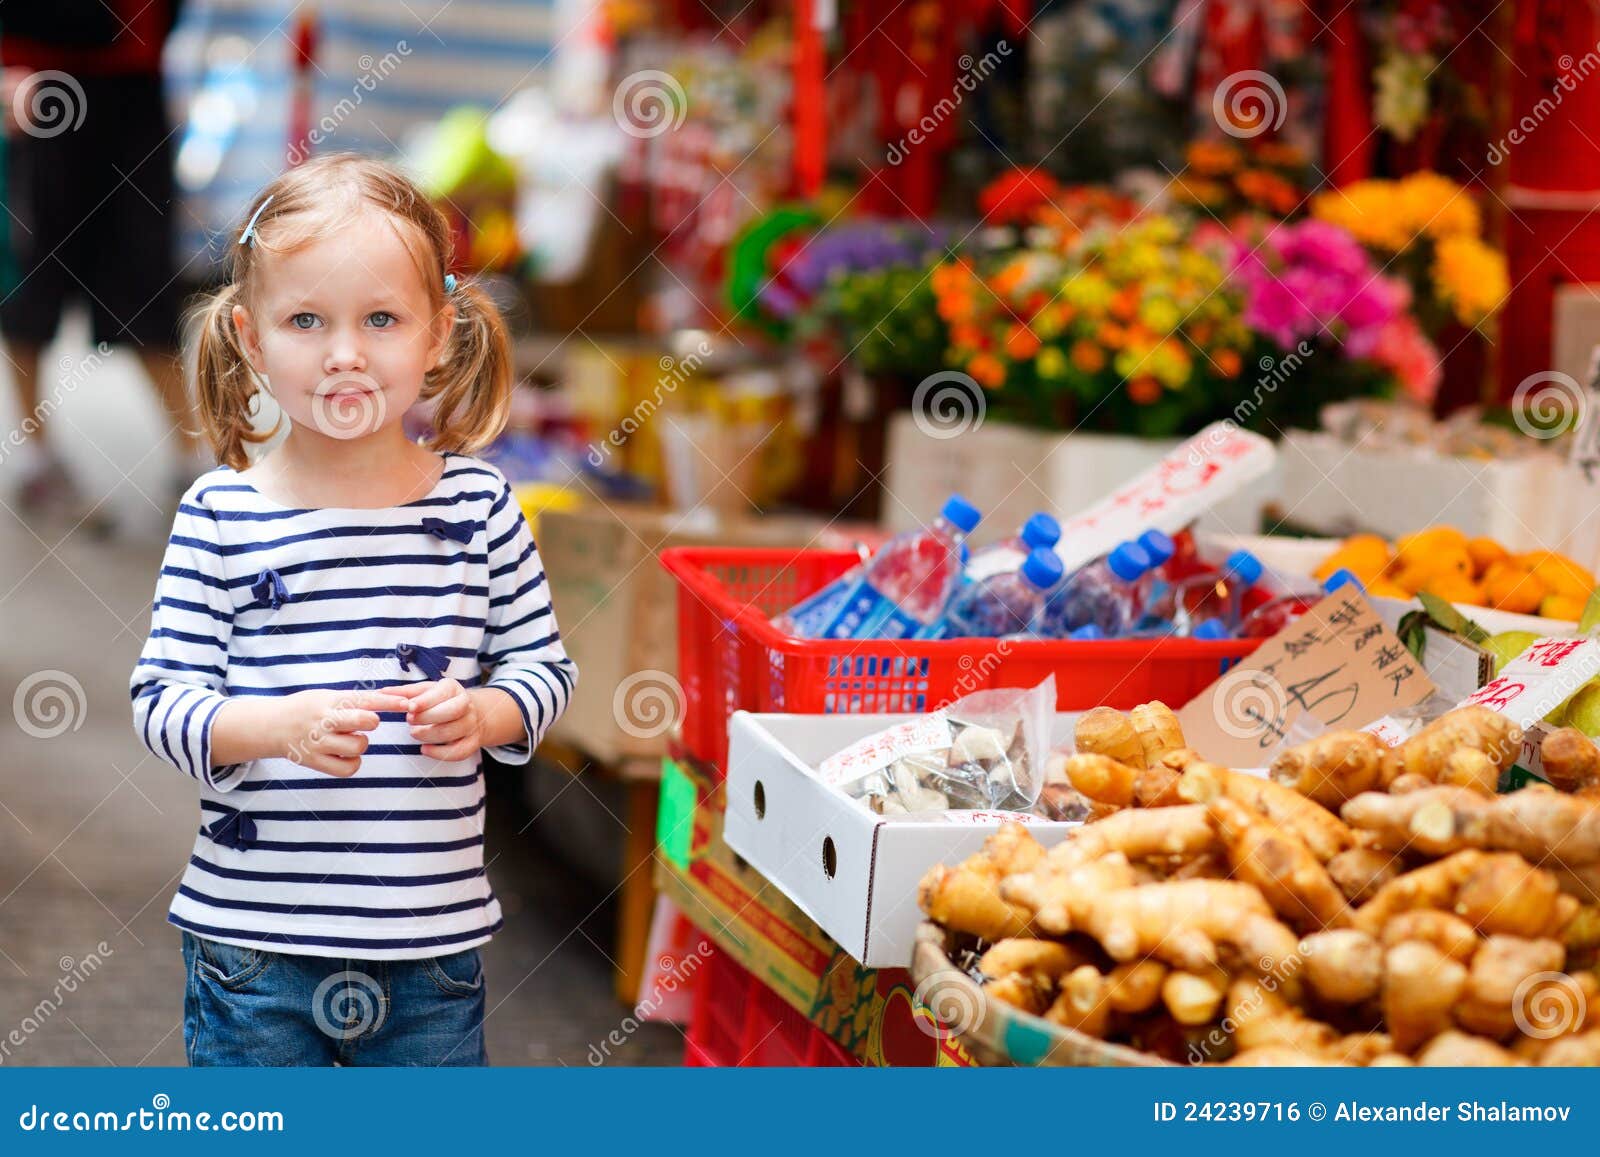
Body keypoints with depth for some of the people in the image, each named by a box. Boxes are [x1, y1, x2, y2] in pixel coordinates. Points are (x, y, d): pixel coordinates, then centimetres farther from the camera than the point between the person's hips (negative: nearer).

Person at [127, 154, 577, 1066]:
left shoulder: (479, 505, -2)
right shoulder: (219, 518, -6)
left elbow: (544, 665, 5)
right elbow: (161, 700, -7)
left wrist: (483, 715, -16)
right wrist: (280, 726, -24)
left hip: (432, 936, 2)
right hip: (254, 938, -1)